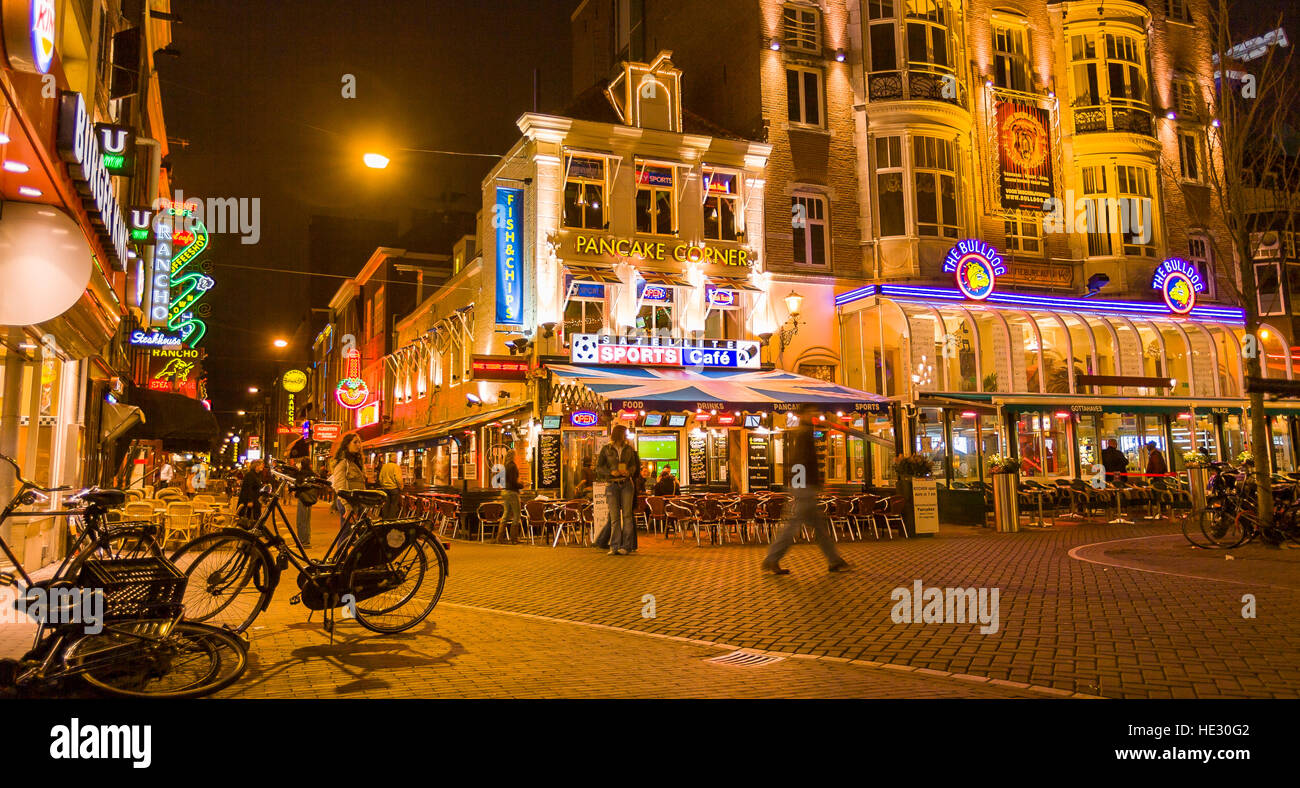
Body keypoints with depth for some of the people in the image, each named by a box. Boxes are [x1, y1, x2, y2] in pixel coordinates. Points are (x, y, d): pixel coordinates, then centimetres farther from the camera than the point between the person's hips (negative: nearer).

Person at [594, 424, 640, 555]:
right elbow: (599, 467, 3)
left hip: (626, 484, 1)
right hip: (611, 484, -1)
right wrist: (611, 472, -15)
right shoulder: (606, 449, 4)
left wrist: (628, 471, -10)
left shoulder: (629, 449, 10)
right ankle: (614, 547, 1)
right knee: (614, 517, -2)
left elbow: (634, 465, 13)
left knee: (627, 514, -4)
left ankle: (626, 546, -3)